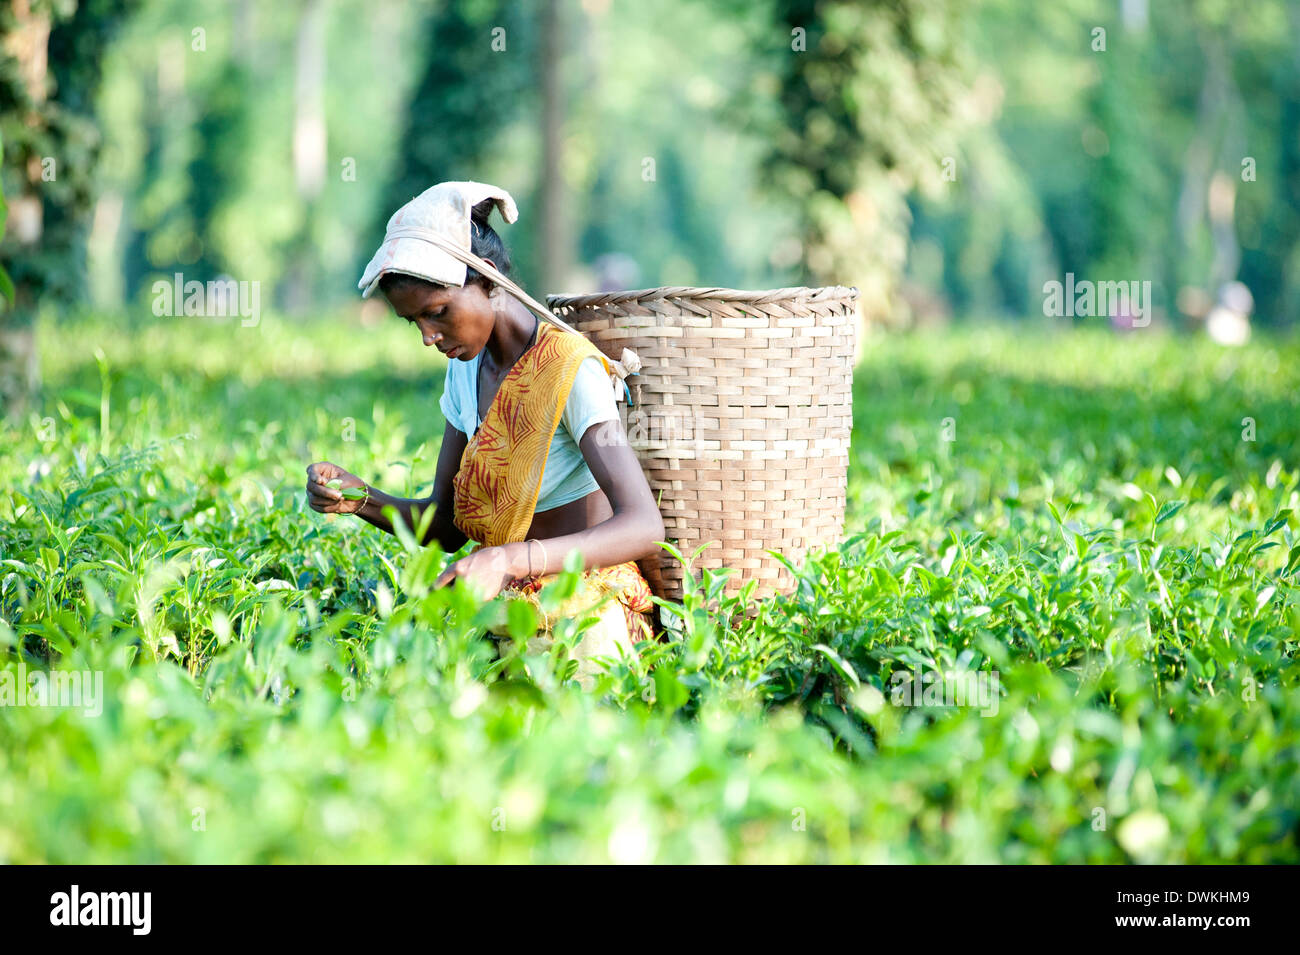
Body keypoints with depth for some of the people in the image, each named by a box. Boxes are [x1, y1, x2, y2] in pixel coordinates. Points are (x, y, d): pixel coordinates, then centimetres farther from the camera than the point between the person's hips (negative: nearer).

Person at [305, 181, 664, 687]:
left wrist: (507, 560, -40)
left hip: (580, 610, -6)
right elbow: (445, 524, 12)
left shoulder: (568, 370, -16)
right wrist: (361, 498, -9)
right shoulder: (467, 368, 9)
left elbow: (643, 526, -28)